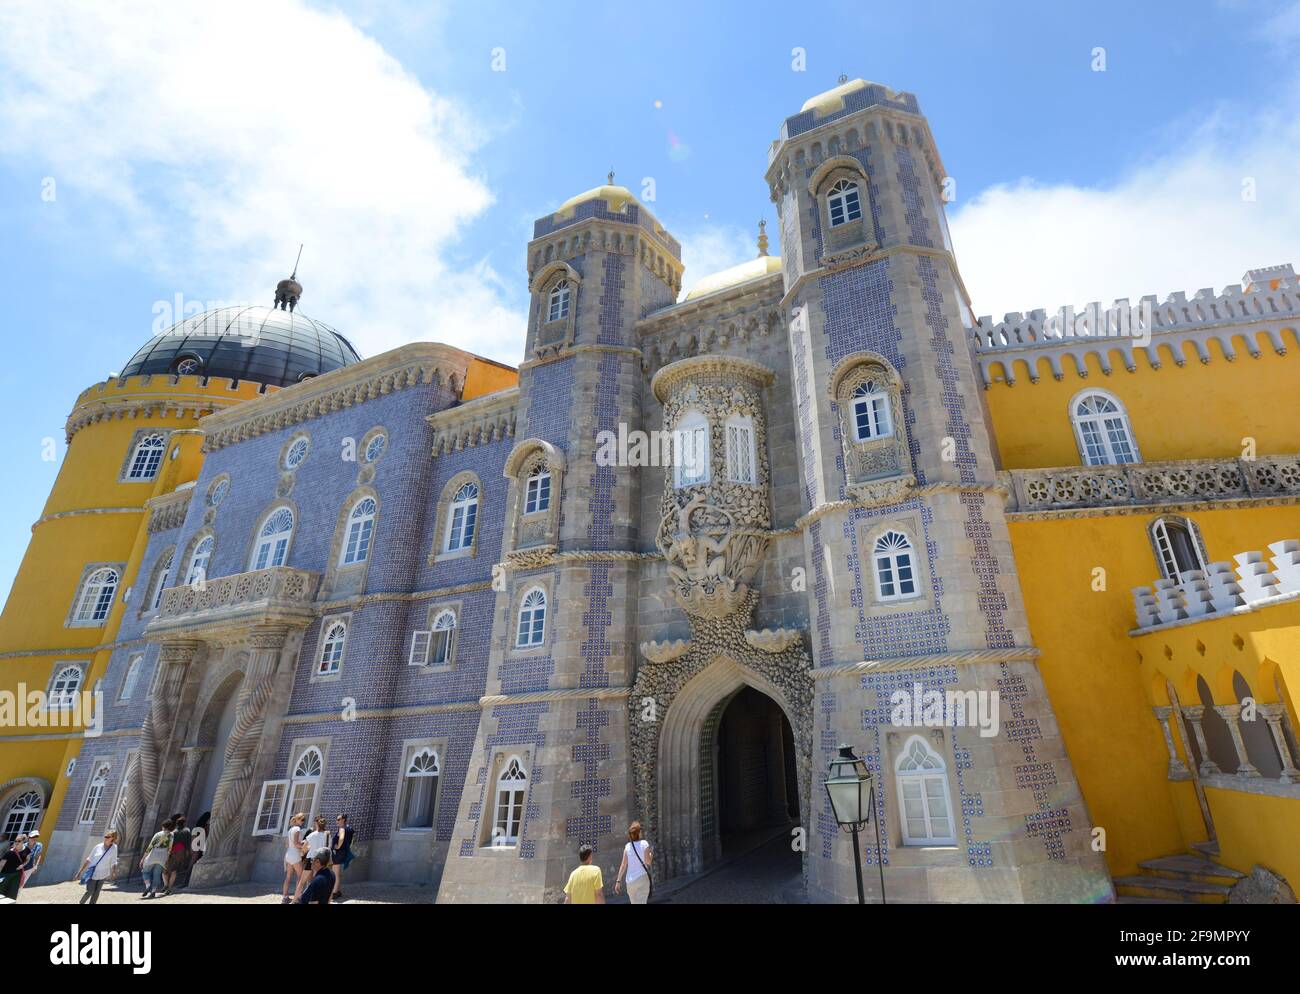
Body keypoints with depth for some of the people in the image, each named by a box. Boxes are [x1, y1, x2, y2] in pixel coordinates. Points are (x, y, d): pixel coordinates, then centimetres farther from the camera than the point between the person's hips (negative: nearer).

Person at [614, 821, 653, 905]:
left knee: (634, 902, 19)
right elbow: (648, 861, -10)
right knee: (641, 902, -4)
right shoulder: (644, 843, -7)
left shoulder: (627, 846, 2)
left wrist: (618, 881, 1)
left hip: (630, 880, 4)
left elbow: (623, 865, 0)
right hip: (642, 878, -4)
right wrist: (651, 856, 10)